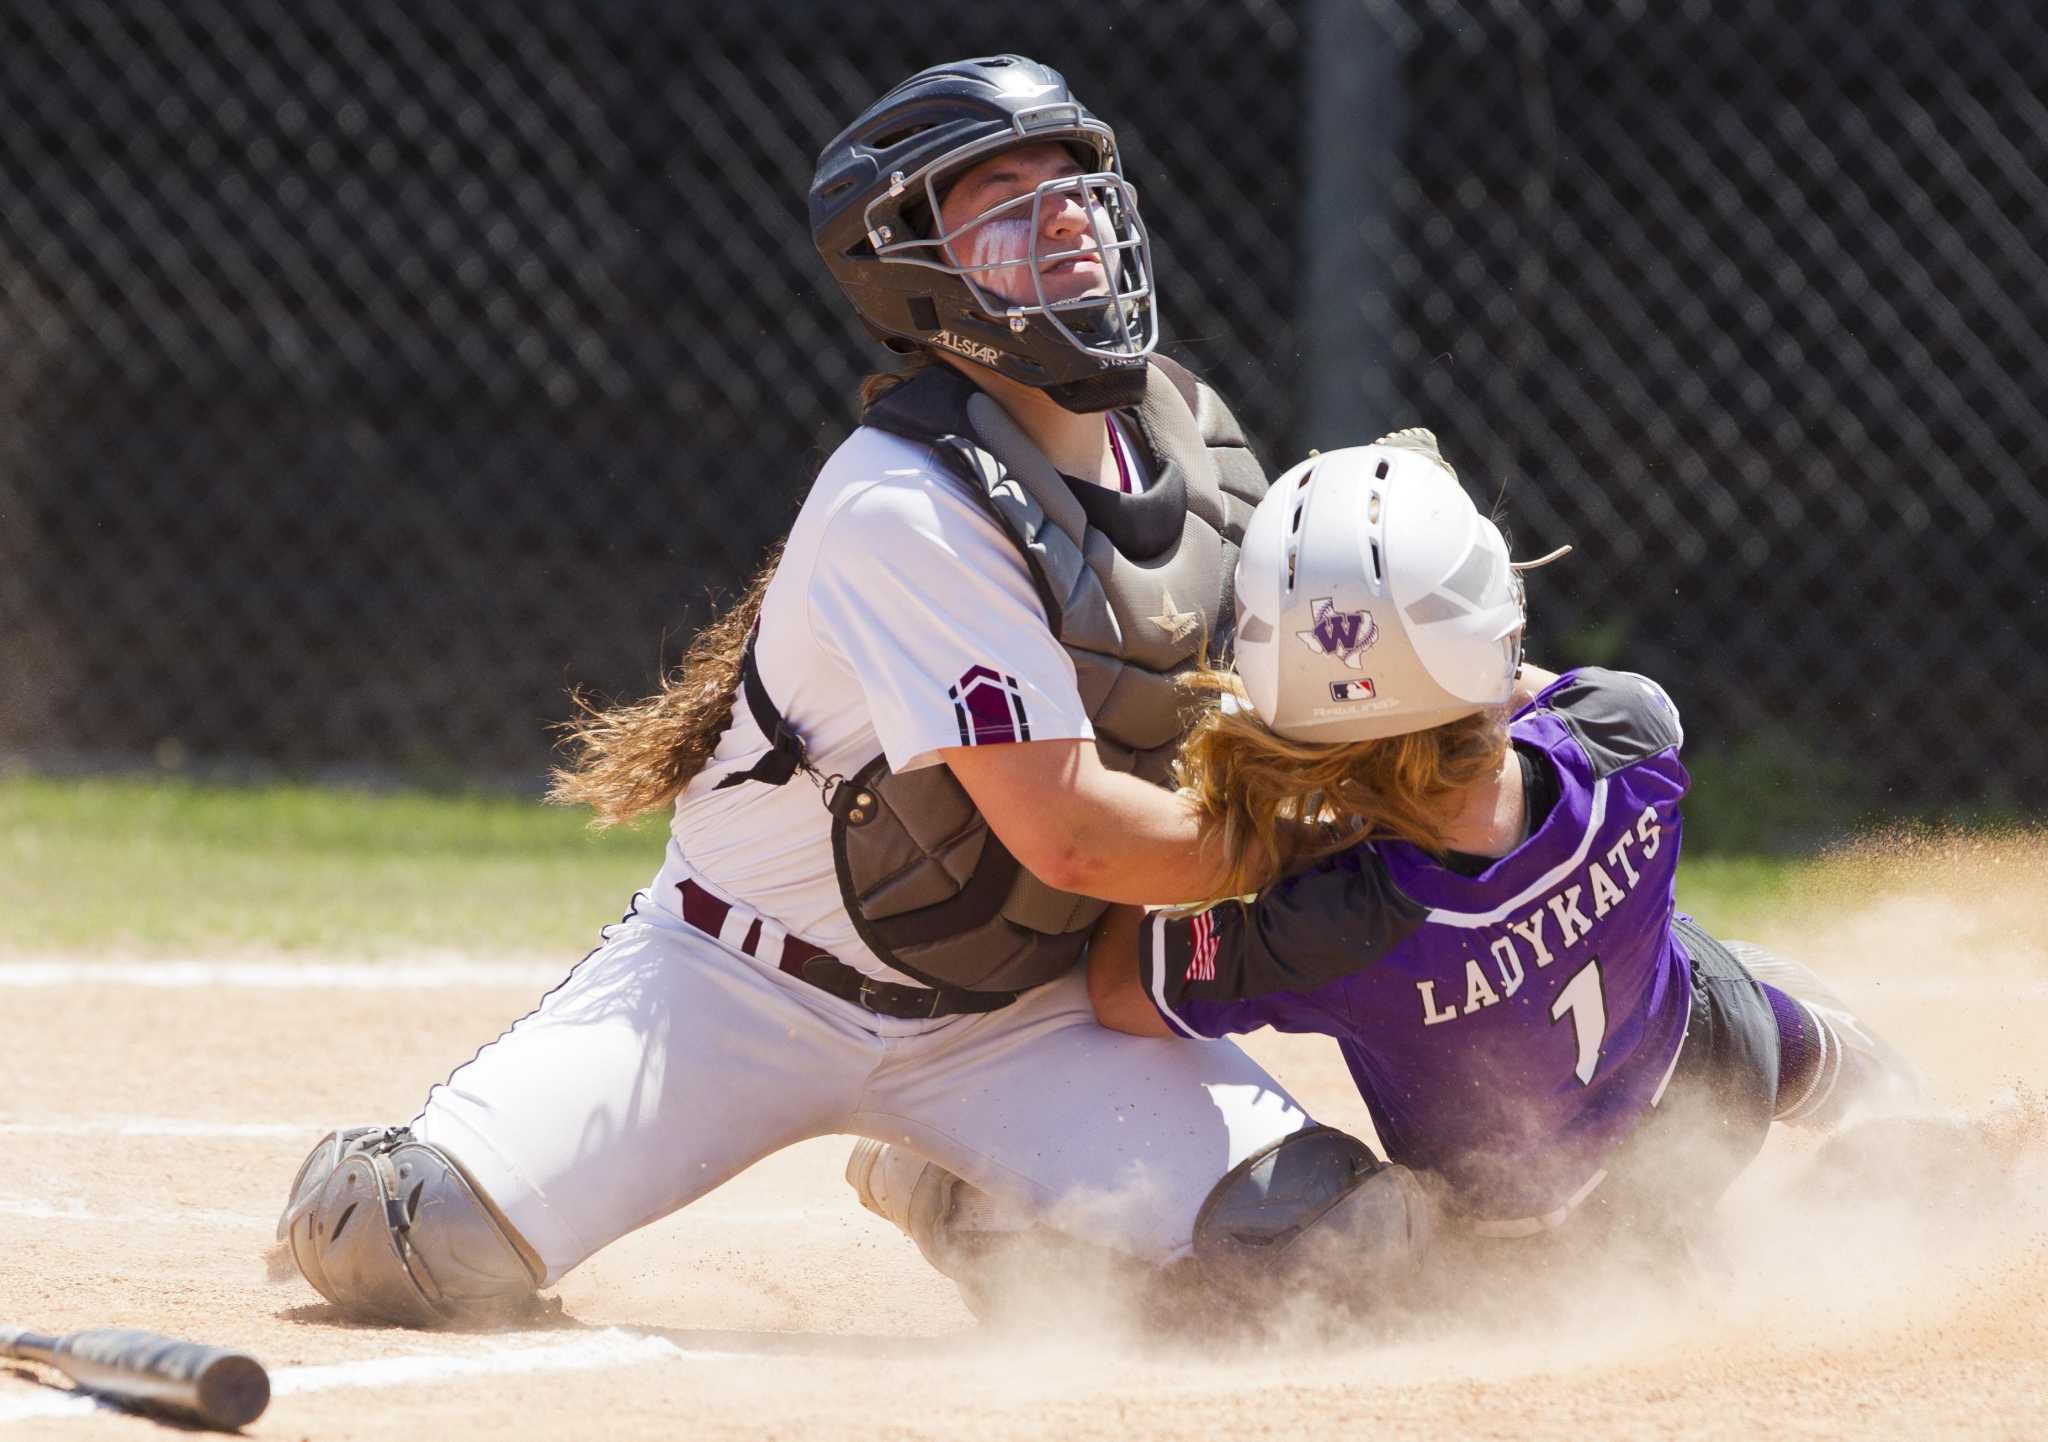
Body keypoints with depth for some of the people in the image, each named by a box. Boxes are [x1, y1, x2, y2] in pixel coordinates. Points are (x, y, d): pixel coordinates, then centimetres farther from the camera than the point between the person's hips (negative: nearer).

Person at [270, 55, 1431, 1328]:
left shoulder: (1188, 440, -1)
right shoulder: (906, 508, -25)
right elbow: (1067, 832, -26)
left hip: (1021, 1012, 6)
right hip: (744, 986, -6)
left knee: (1323, 1237, -17)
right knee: (417, 1243, -24)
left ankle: (960, 1198, 13)